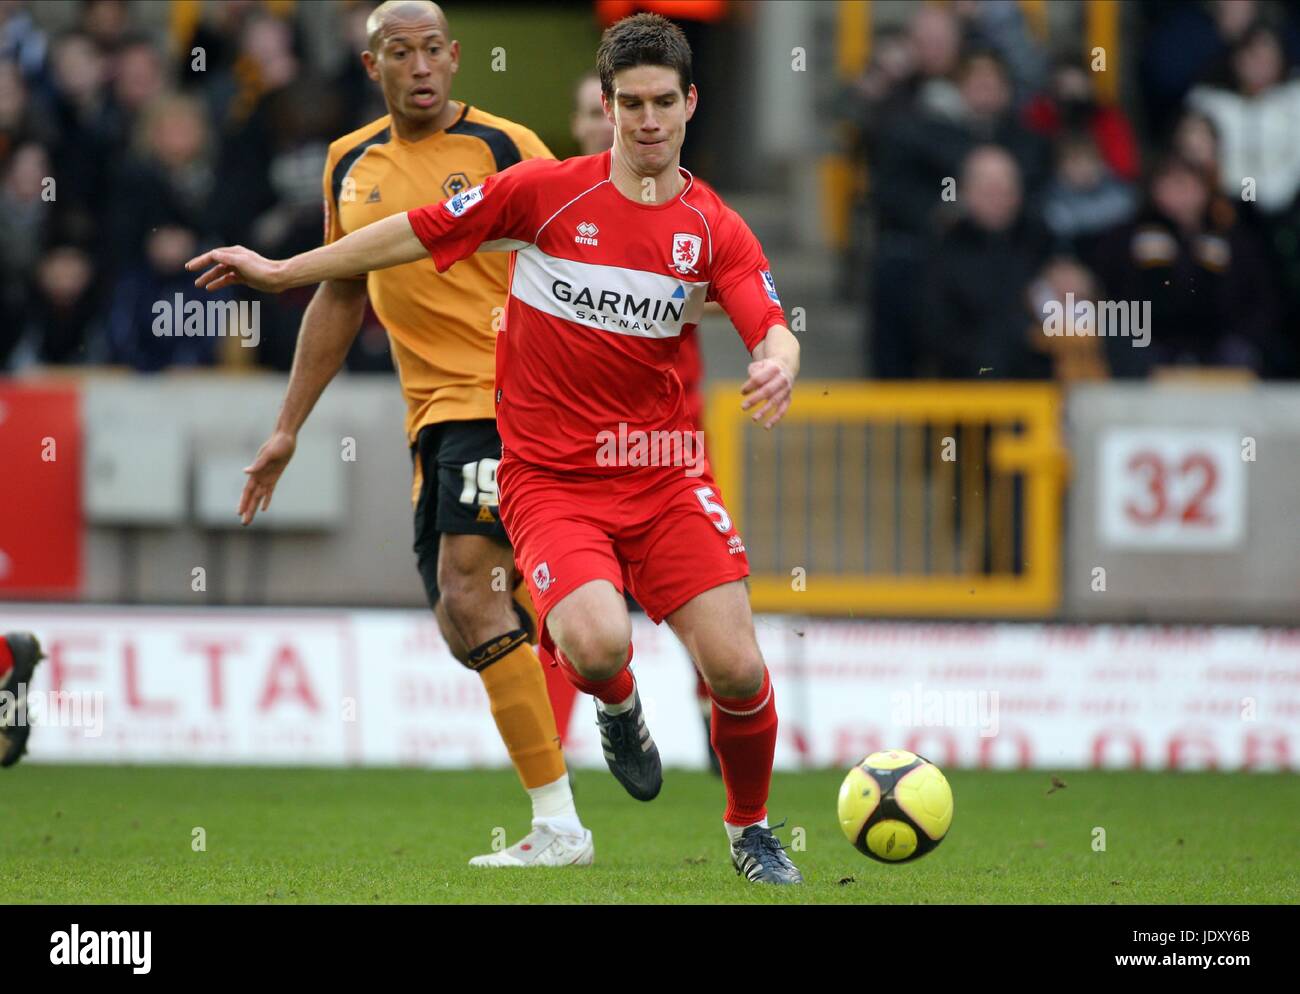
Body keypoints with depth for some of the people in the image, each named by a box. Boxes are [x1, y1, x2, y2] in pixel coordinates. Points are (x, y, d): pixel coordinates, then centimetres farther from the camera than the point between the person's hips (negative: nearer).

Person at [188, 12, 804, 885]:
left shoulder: (715, 229, 1)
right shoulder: (547, 191, -4)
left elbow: (774, 330, -11)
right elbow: (416, 233, 3)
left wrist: (780, 365, -36)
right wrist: (279, 271, 8)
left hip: (663, 475, 2)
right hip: (549, 477, -2)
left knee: (737, 668, -9)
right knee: (597, 644, -28)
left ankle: (751, 830, 20)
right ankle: (617, 708, 12)